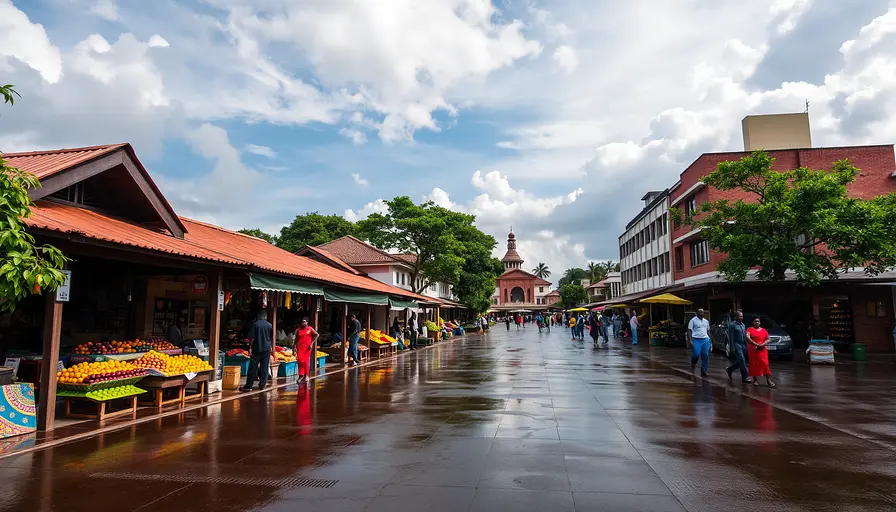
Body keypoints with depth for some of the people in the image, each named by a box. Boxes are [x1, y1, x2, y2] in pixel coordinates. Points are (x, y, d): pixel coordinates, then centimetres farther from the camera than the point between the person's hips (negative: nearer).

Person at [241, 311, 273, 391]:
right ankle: (262, 384, 8)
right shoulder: (270, 325, 2)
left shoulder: (255, 324, -5)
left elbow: (252, 337, -6)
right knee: (264, 367, 7)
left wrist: (250, 347, 0)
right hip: (267, 349, 2)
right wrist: (271, 346, 22)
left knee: (253, 367, -1)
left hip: (256, 348, -2)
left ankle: (248, 386, -3)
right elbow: (272, 338, 9)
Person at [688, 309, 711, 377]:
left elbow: (708, 331, 25)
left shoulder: (706, 321, 18)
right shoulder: (693, 320, 1)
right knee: (696, 354, -15)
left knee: (705, 355, -3)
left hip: (705, 340, 5)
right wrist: (690, 340, -13)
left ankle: (704, 371, 3)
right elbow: (689, 331, -4)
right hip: (696, 340, -5)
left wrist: (710, 340, 17)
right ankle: (693, 365, 15)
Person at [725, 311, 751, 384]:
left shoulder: (743, 325, 15)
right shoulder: (732, 325, -8)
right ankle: (745, 378, -10)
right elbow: (731, 337, -11)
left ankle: (729, 369, 30)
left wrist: (746, 346, 13)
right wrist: (732, 347, -15)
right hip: (737, 345, -7)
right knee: (742, 361, -13)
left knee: (740, 361, 9)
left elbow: (745, 336, 18)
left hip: (743, 345, 8)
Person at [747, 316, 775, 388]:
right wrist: (756, 344, -21)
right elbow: (748, 338, -13)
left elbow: (767, 339, 10)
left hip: (762, 350, 2)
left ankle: (769, 381, -12)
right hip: (753, 350, -2)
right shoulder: (749, 329, 3)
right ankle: (755, 380, 10)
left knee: (765, 364, -9)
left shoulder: (764, 330, 13)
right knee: (754, 365, 1)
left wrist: (763, 344, -10)